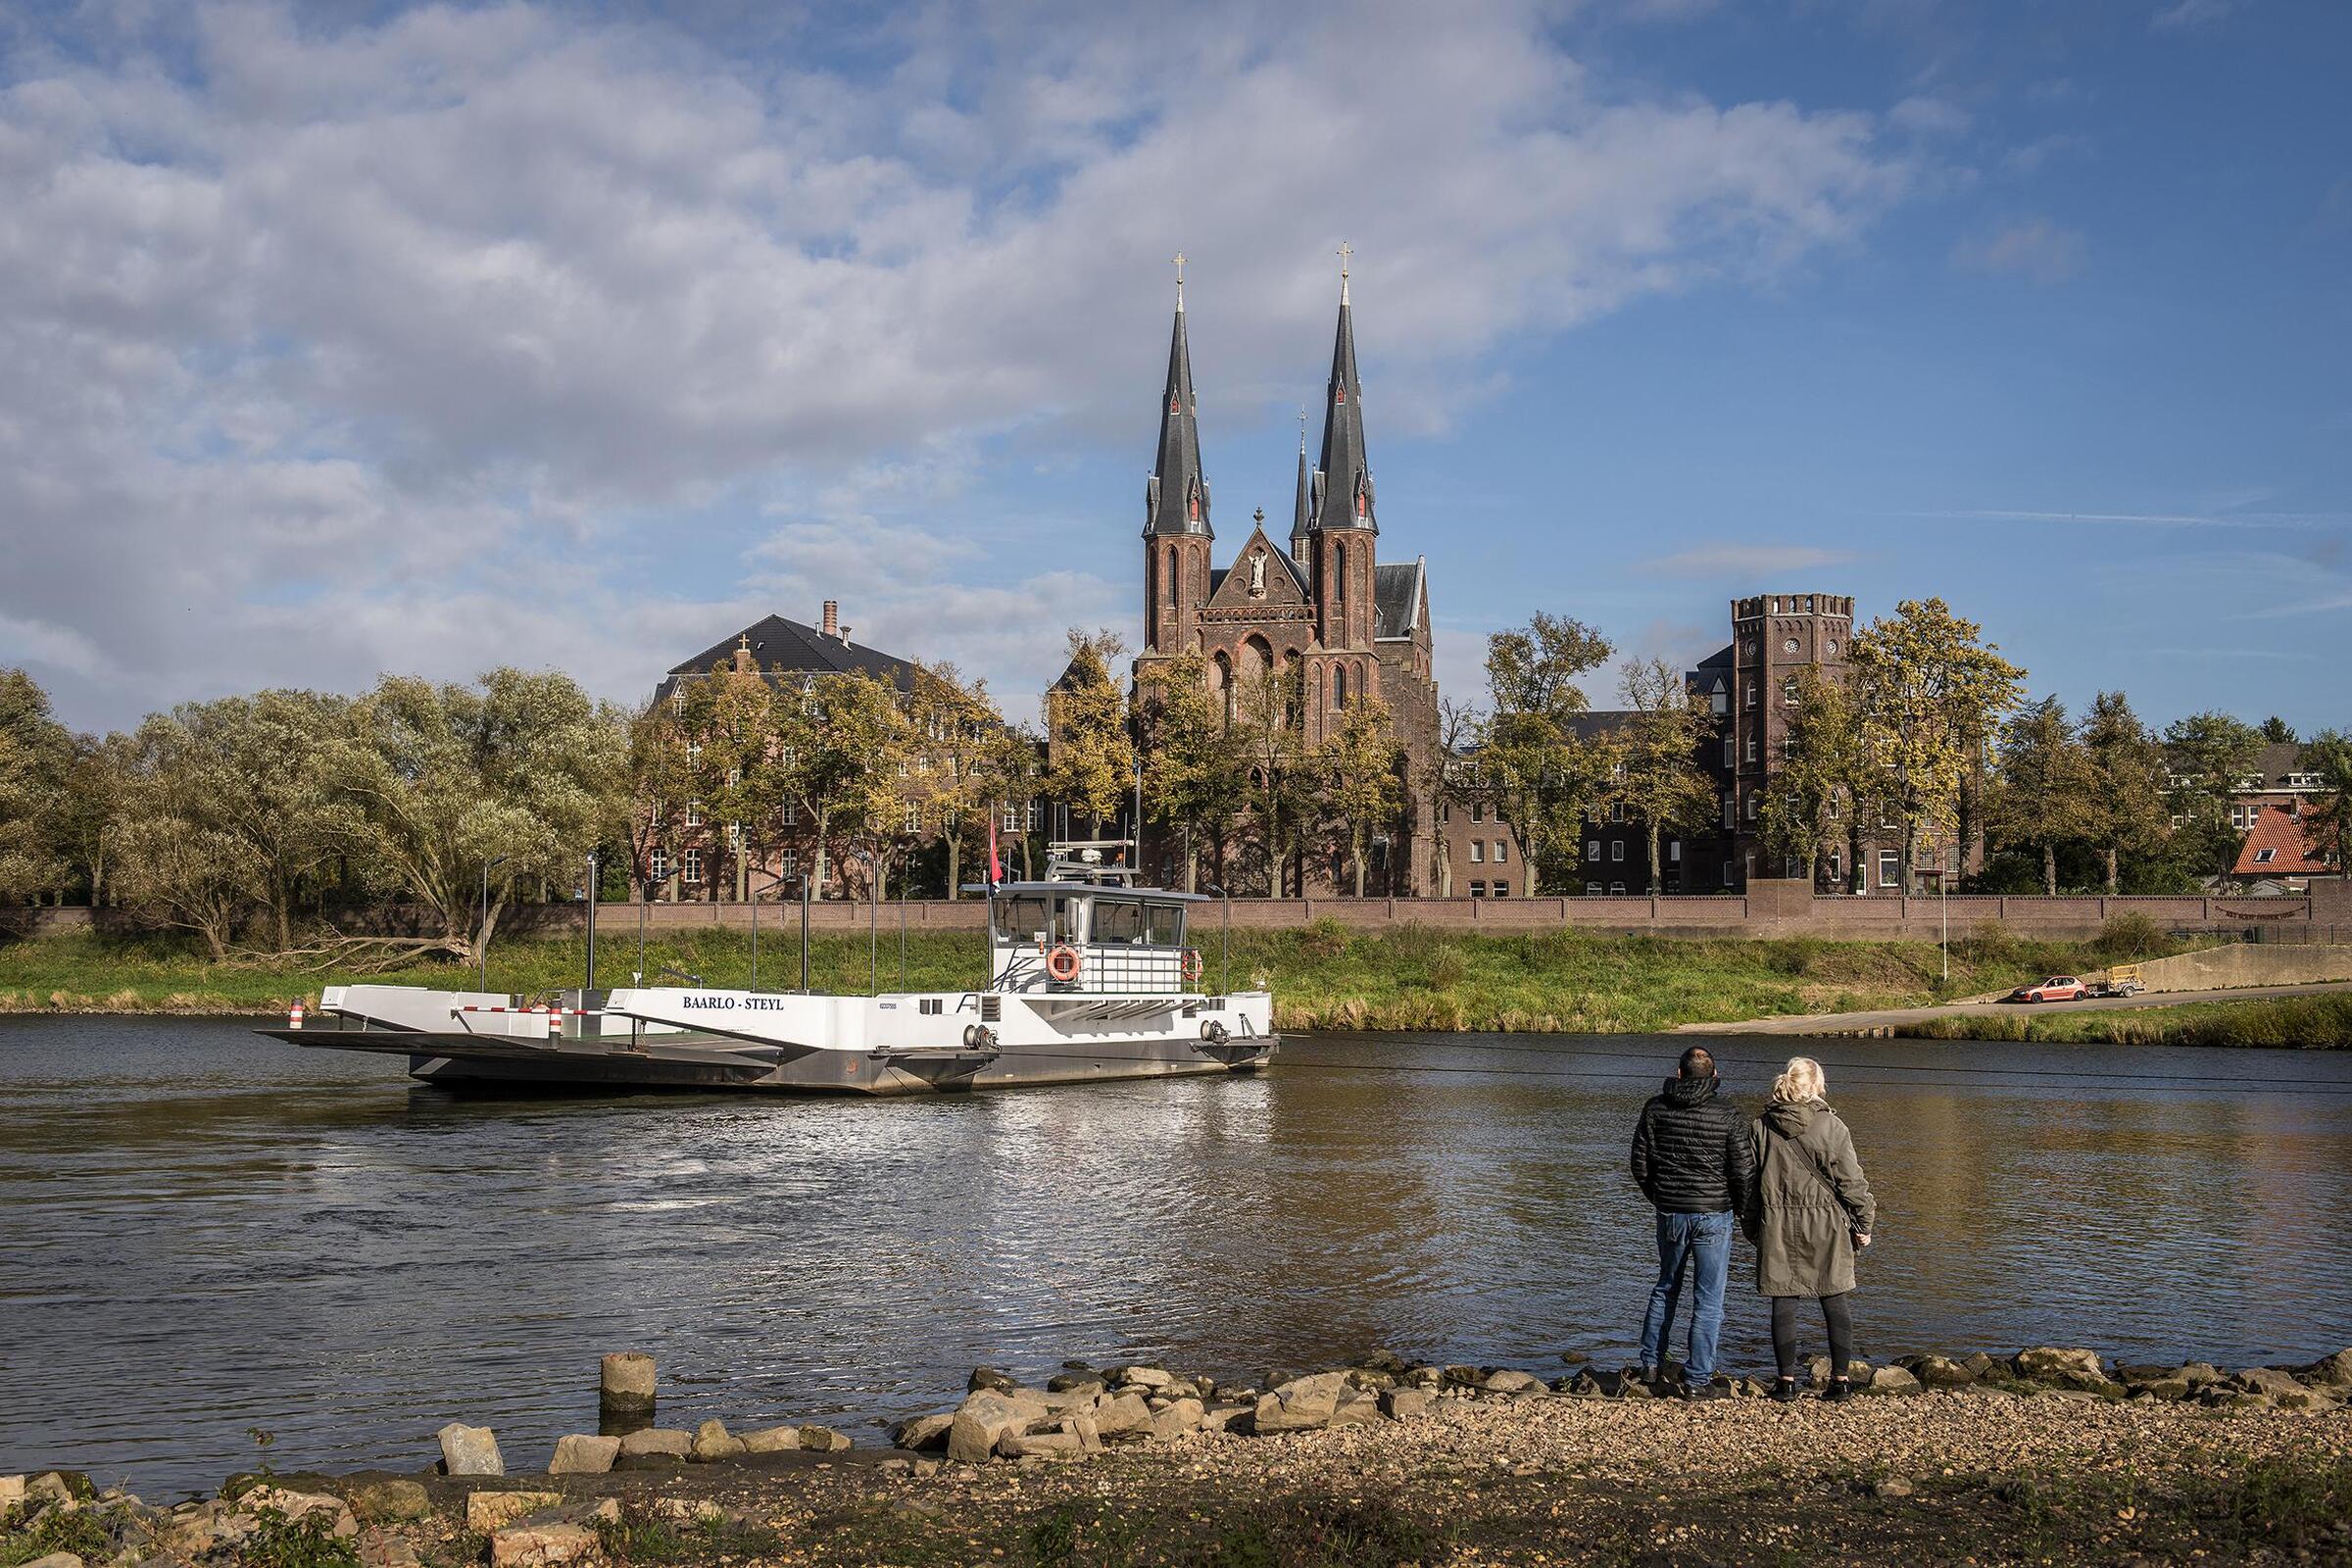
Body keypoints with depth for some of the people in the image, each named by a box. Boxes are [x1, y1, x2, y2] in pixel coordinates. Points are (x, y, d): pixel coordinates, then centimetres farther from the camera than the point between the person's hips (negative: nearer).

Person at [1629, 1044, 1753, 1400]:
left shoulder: (1656, 1108, -3)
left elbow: (1640, 1166, 1)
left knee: (1666, 1288, 22)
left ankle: (1651, 1364, 25)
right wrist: (1740, 1207, 11)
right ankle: (1697, 1381, 3)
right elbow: (1741, 1171, -8)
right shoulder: (1726, 1115, -10)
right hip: (1713, 1213, -3)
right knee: (1709, 1300, 3)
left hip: (1669, 1213, 3)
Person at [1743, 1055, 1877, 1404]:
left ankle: (1787, 1381, 6)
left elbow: (1749, 1181, 7)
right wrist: (1863, 1224, 5)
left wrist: (1751, 1226, 17)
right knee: (1834, 1302, 7)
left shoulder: (1762, 1127, 1)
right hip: (1826, 1226, -1)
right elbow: (1850, 1180, -5)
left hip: (1777, 1228, 1)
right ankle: (1841, 1380, 9)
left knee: (1783, 1303, 5)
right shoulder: (1831, 1126, -7)